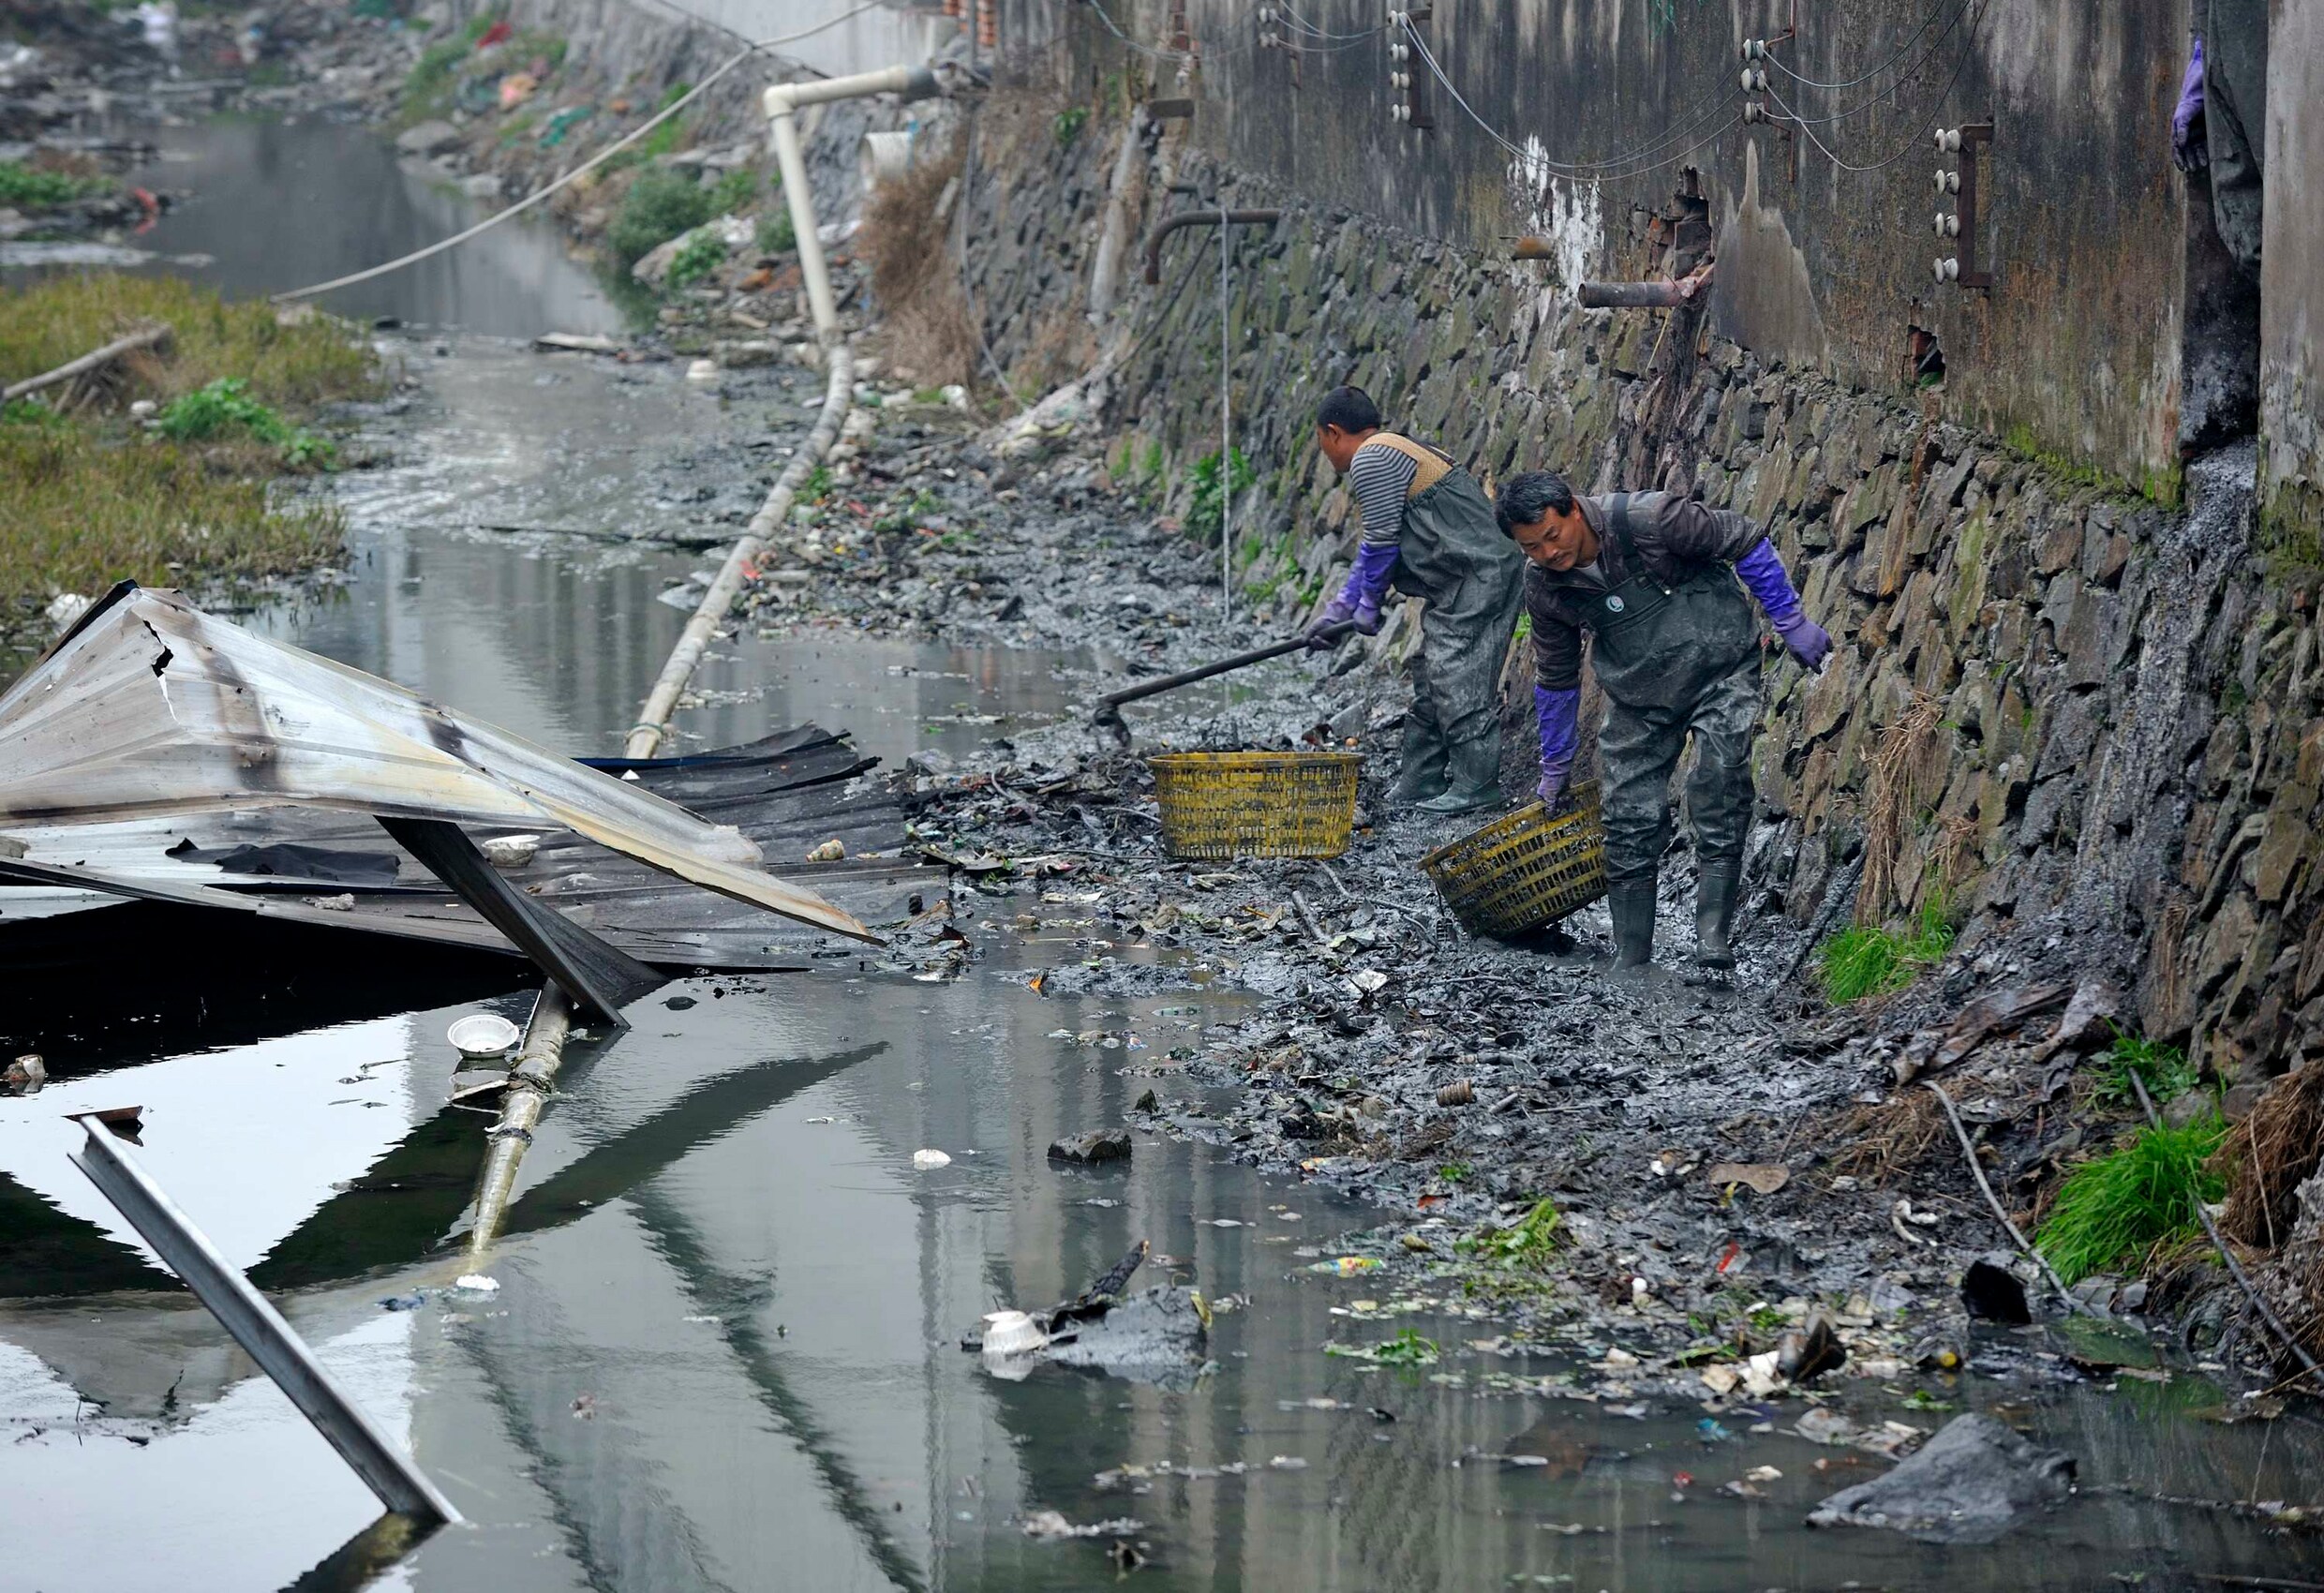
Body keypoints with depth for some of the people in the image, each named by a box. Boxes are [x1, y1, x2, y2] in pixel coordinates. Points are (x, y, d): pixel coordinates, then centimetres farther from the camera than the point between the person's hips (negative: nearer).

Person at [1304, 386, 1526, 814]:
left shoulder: (1370, 461, -11)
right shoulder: (1393, 453, 23)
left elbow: (1382, 542, -12)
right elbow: (1375, 546, 26)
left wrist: (1367, 606, 1)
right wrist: (1339, 609, 25)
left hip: (1480, 578, -11)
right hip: (1464, 585, 11)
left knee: (1458, 678, -12)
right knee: (1431, 678, 13)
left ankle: (1477, 786, -11)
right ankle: (1419, 784, 17)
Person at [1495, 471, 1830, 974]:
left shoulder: (1649, 519, -24)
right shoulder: (1543, 587, -8)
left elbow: (1746, 543, -10)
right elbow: (1555, 678, 8)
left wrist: (1791, 621, -4)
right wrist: (1555, 767, 16)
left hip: (1718, 671, -4)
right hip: (1639, 699, 4)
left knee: (1719, 808, -19)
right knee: (1630, 824, -2)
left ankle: (1712, 939, -19)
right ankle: (1631, 963, 6)